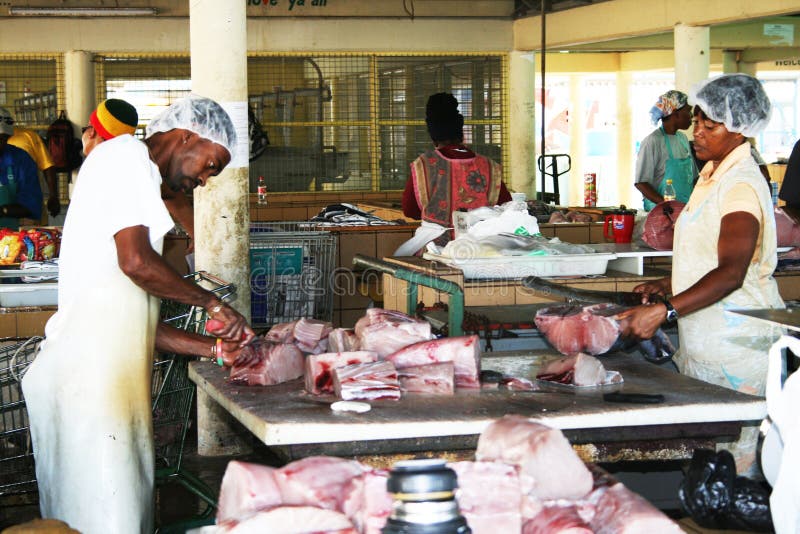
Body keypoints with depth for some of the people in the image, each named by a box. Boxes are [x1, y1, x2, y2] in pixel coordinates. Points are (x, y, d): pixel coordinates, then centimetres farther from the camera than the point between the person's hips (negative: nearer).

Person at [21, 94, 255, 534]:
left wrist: (210, 347, 19)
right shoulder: (124, 156, -4)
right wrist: (211, 302, -5)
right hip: (92, 375, -10)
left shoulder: (139, 177, 26)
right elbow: (137, 262, -18)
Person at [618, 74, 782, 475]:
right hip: (704, 338, 10)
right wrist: (668, 286, 17)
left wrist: (664, 311, -36)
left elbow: (731, 274, -29)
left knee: (730, 461, -8)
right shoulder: (713, 176, 15)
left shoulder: (742, 185, -17)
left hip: (736, 342, -10)